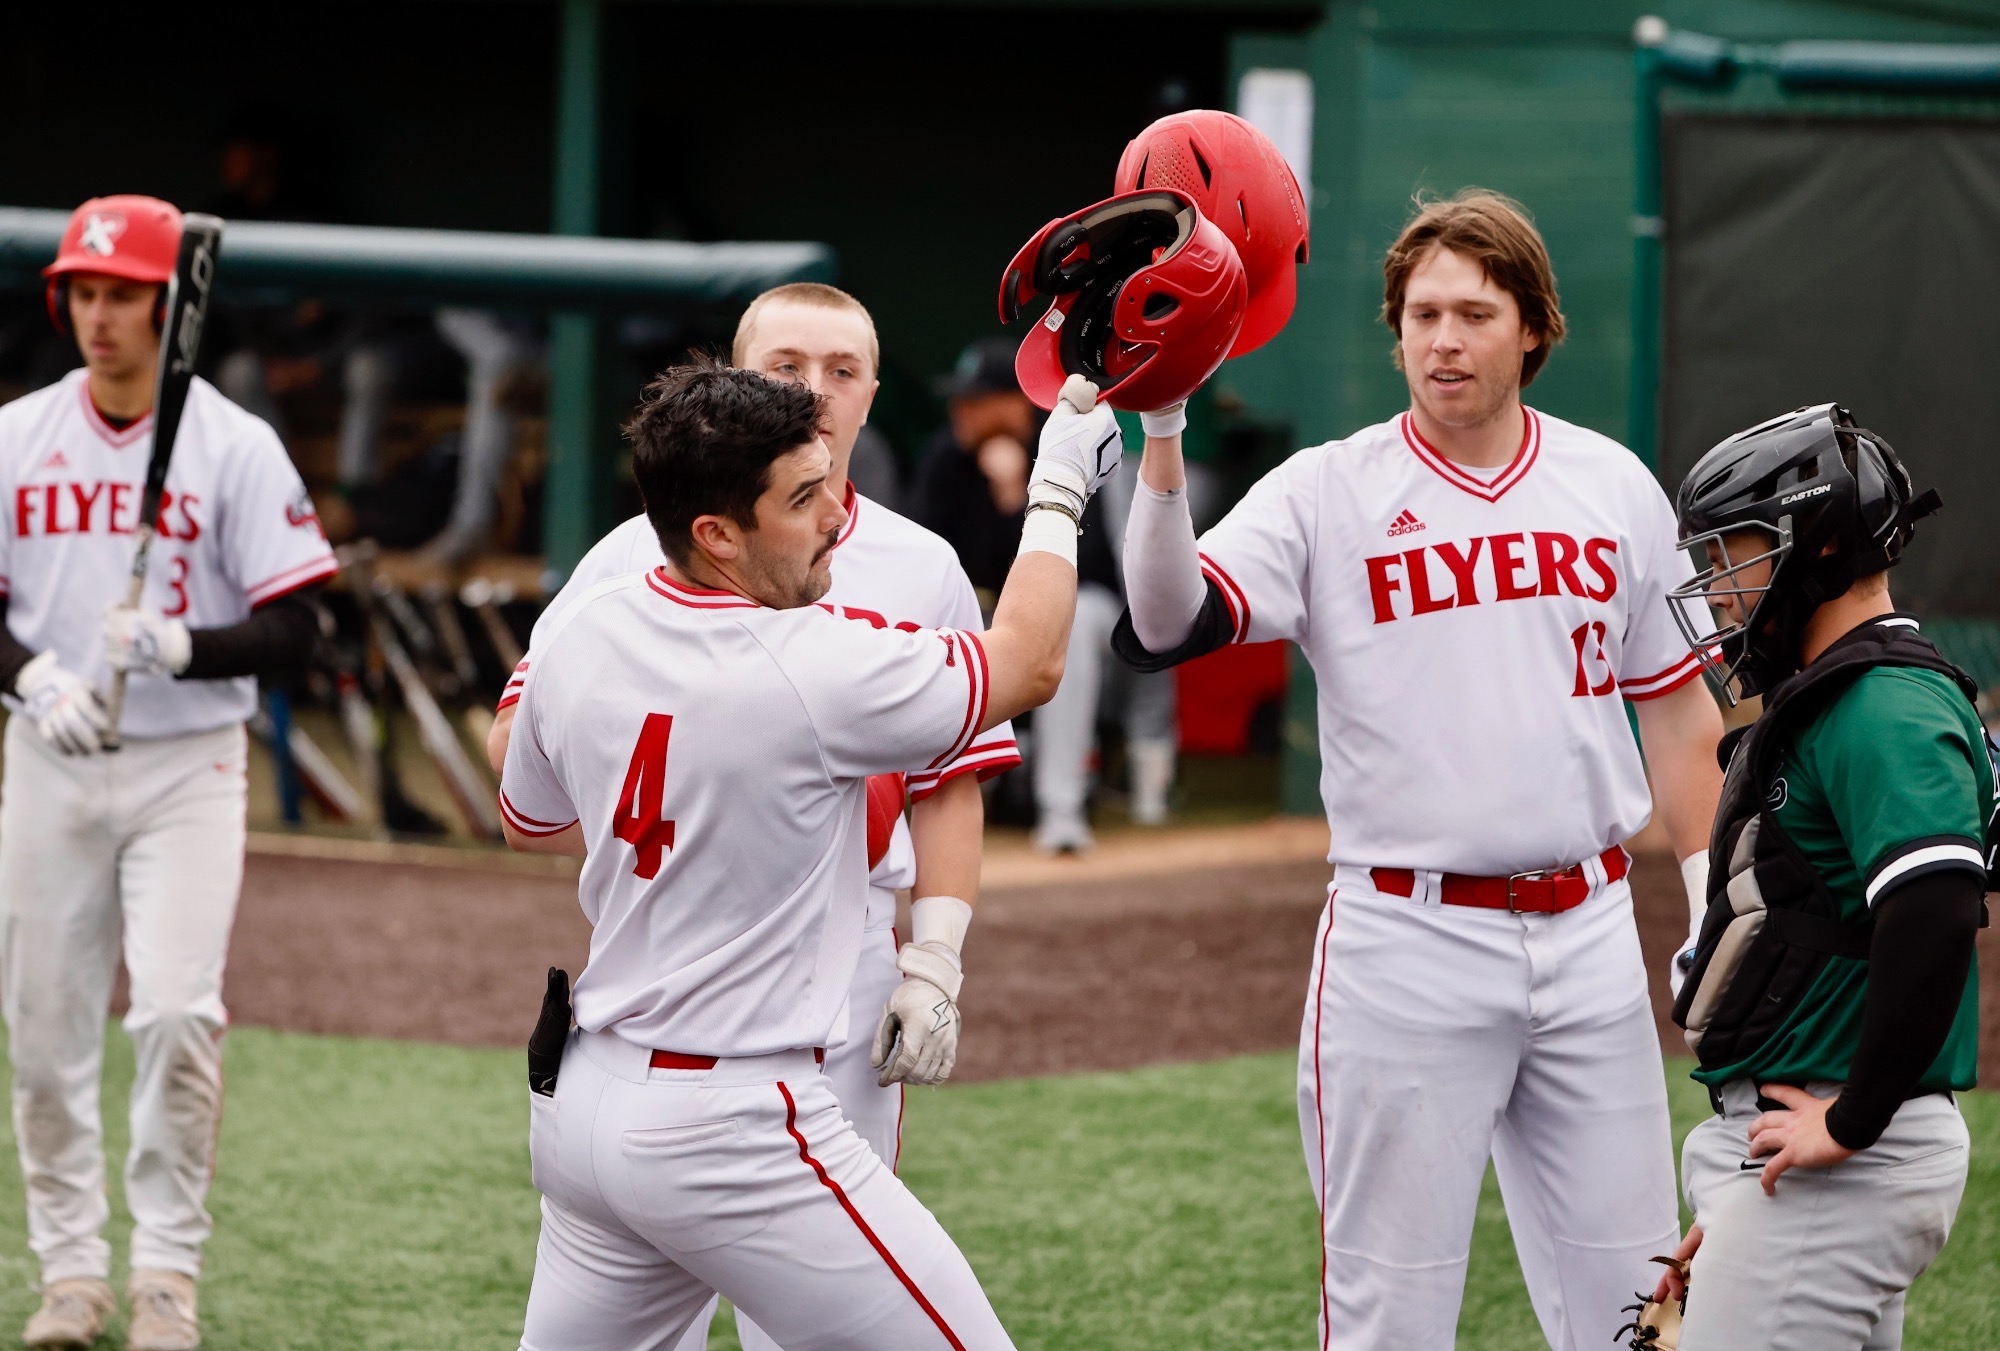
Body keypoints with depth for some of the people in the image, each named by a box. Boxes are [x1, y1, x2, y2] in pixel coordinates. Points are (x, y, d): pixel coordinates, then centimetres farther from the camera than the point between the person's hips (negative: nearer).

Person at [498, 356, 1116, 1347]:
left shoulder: (580, 640, 1)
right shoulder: (813, 670, -20)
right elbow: (1029, 663, -4)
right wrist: (1058, 492, 11)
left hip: (581, 1106, 8)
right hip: (732, 1134, -8)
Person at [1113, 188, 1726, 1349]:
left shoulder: (1616, 488, 7)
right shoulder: (1327, 494, -4)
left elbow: (1676, 708, 15)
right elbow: (1161, 630, -19)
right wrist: (1163, 439, -31)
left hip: (1588, 937, 3)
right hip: (1407, 944, -3)